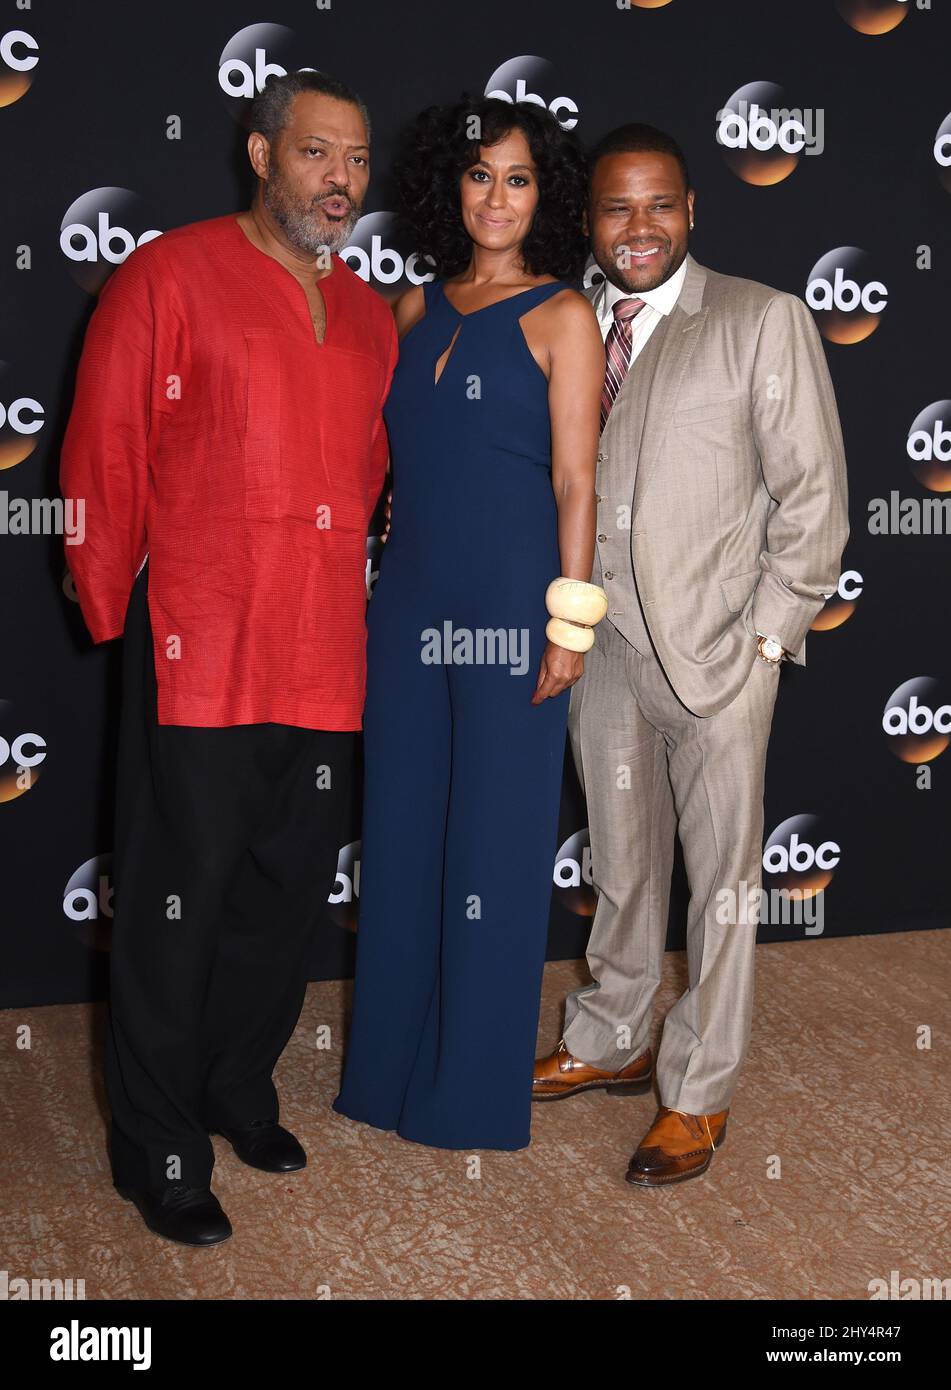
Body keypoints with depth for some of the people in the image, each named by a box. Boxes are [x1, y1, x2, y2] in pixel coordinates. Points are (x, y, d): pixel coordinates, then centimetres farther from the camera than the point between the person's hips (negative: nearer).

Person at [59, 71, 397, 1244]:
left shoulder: (369, 317, 15)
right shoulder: (168, 278, -3)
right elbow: (102, 456, -4)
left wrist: (339, 591, 16)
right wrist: (114, 611, -1)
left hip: (324, 661, 6)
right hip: (199, 654, -6)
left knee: (287, 894, 14)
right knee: (179, 905, 1)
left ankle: (239, 1092, 34)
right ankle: (159, 1155, 16)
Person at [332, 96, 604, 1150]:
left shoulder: (561, 315, -3)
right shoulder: (417, 308, 12)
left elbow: (575, 482, -7)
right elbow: (389, 453, 15)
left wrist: (568, 624, -12)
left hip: (508, 606, -5)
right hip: (408, 601, 6)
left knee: (494, 838, 3)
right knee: (401, 828, 12)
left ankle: (473, 1092, 19)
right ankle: (389, 1070, 28)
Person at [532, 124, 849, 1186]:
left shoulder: (763, 321, -3)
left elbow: (812, 492, -4)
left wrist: (767, 631, -8)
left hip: (719, 654, -4)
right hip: (604, 647, 4)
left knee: (722, 874, 4)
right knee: (620, 863, 16)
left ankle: (699, 1095, 18)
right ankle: (612, 1043, 35)